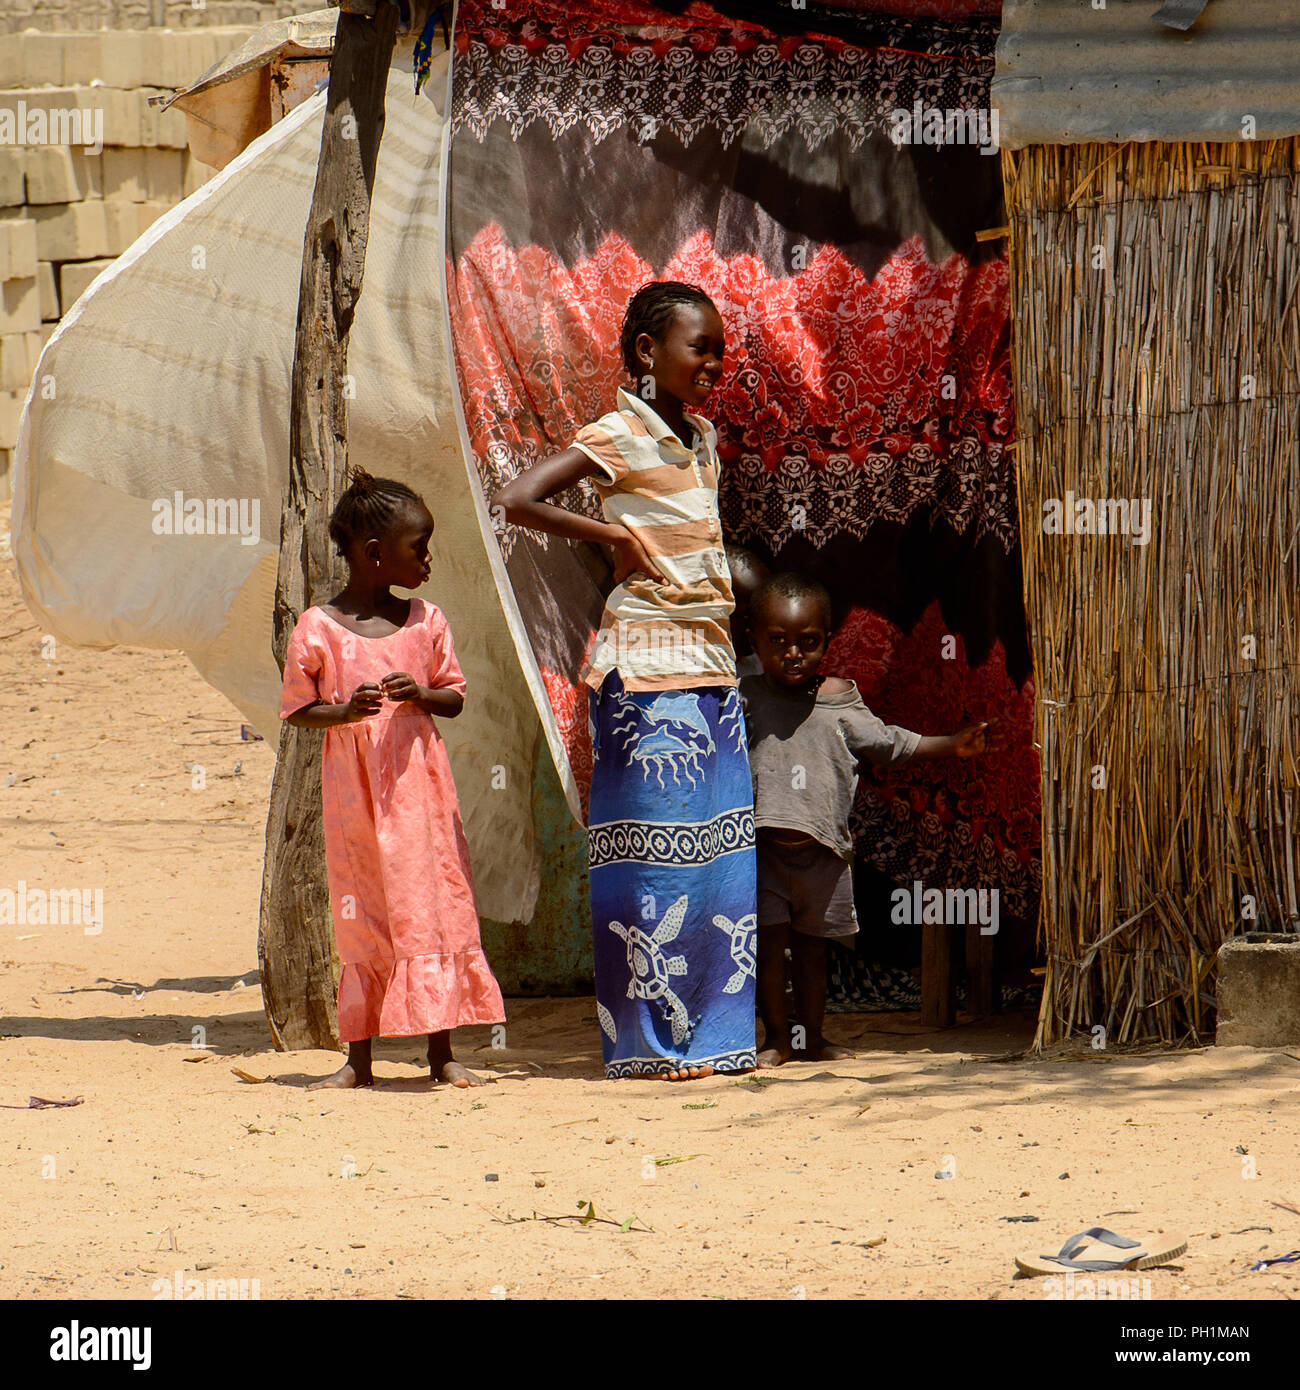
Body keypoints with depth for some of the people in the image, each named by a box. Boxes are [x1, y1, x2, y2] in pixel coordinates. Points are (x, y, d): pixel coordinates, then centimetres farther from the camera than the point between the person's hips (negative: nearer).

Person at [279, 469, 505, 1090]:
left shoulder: (425, 621, 6)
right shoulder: (318, 630, -4)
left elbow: (455, 697, 11)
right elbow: (296, 710, 0)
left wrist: (421, 694, -10)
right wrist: (346, 709, -18)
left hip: (418, 783, 3)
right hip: (354, 792, -3)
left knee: (436, 910, 1)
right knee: (361, 922, 1)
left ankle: (442, 1052, 10)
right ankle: (357, 1058, 8)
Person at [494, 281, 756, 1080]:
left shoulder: (701, 437, 14)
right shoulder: (620, 436, -9)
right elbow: (517, 502, -19)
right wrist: (616, 535, -13)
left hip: (710, 659, 8)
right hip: (647, 663, -8)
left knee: (723, 850, 5)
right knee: (655, 848, -5)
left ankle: (713, 1032, 10)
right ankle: (649, 1042, 0)